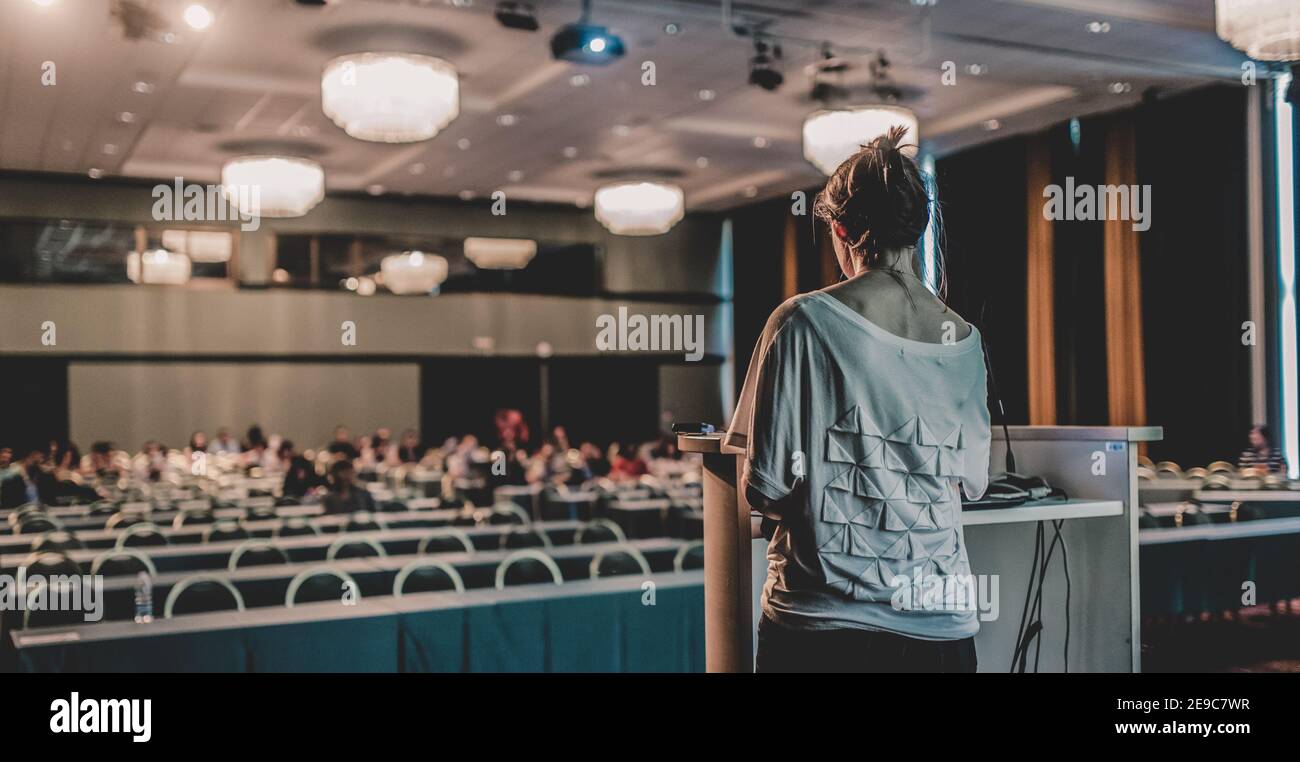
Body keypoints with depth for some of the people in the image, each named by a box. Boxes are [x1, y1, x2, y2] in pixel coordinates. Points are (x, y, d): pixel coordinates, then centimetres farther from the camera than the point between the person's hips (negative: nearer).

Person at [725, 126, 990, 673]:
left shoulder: (804, 322, -10)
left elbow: (766, 489, -11)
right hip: (941, 627, 3)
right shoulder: (964, 341, 2)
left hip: (821, 621, -3)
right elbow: (972, 483, 9)